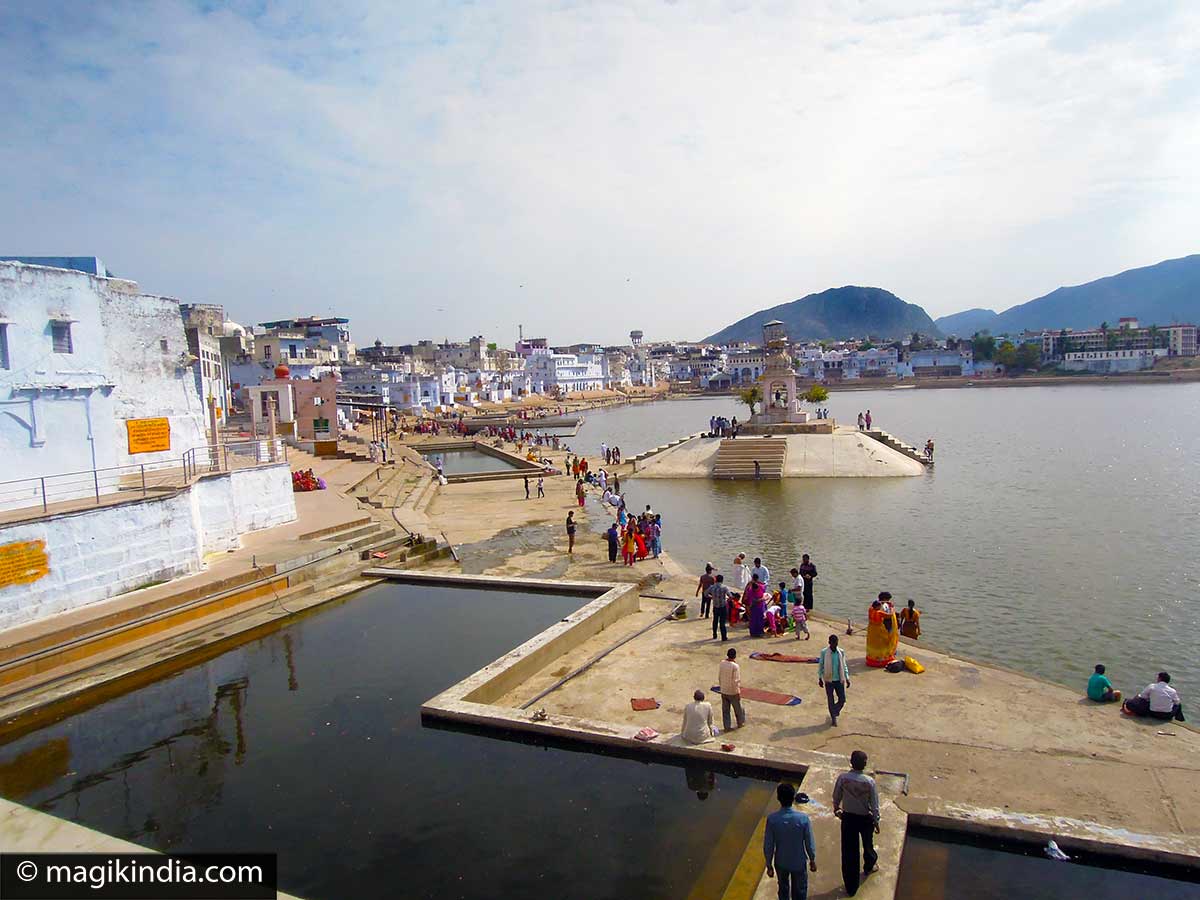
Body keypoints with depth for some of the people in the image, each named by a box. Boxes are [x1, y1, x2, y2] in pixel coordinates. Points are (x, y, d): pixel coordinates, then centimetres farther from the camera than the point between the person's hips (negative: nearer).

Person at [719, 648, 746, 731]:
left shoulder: (722, 664, -8)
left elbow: (719, 677, 2)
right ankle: (740, 723, 37)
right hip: (733, 692, -5)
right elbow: (736, 681, -21)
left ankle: (727, 726, 21)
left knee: (725, 710, 14)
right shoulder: (735, 666, -25)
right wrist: (738, 692, -10)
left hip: (723, 691, 5)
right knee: (738, 708, 19)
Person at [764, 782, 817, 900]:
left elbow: (768, 846, -14)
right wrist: (812, 860, 7)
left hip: (780, 862, 1)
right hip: (799, 862, -1)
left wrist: (769, 865, 2)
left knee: (783, 888, 26)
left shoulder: (772, 819, -23)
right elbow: (809, 843, -12)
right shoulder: (803, 818, -24)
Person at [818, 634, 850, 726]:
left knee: (842, 700, 4)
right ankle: (833, 718, 23)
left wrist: (847, 678, 5)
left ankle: (835, 711, 34)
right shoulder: (824, 652, -9)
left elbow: (844, 666, 8)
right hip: (829, 681, -2)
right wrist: (820, 678, -3)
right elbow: (820, 666, -2)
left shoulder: (841, 652, -1)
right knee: (830, 701, 6)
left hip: (839, 680, 2)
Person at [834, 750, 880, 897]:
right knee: (867, 844, 29)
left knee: (849, 851, 11)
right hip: (865, 818, 0)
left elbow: (836, 797, -2)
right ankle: (868, 867, 57)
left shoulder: (842, 778, -18)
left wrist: (836, 808, 18)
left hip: (848, 818, 0)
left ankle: (850, 887, 20)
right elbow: (874, 805, -14)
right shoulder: (869, 781, -24)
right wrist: (876, 821, 2)